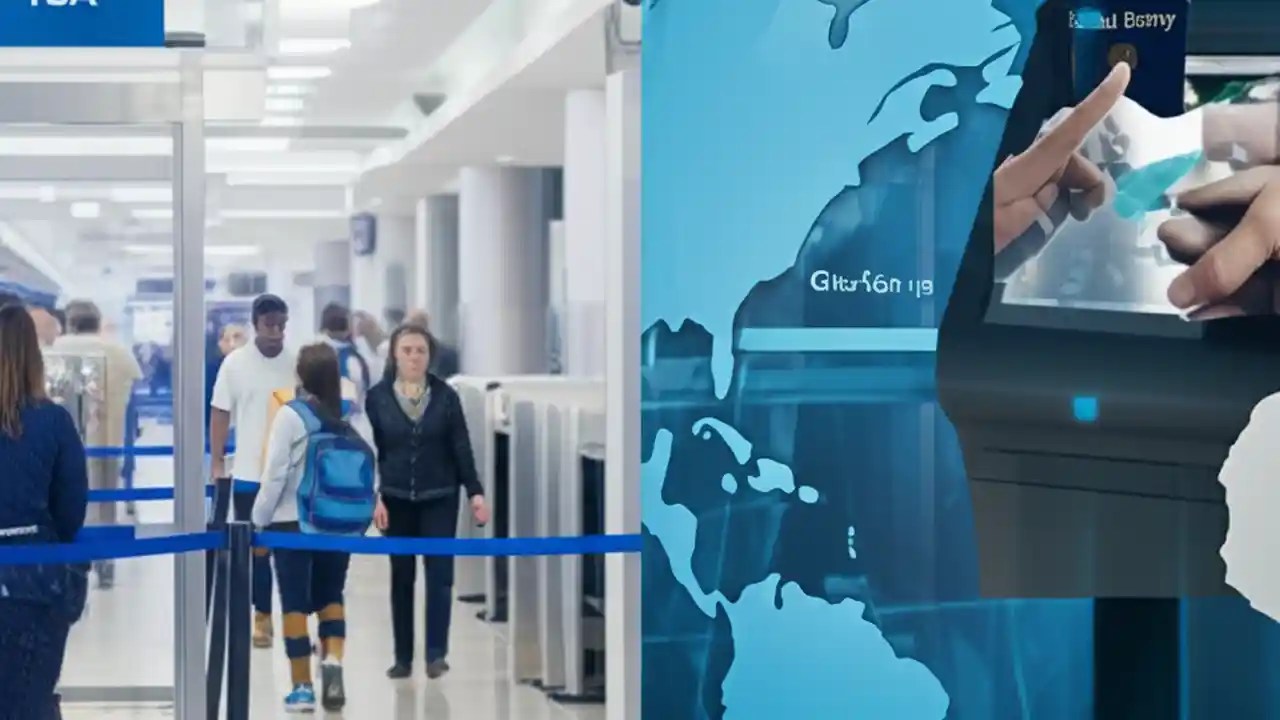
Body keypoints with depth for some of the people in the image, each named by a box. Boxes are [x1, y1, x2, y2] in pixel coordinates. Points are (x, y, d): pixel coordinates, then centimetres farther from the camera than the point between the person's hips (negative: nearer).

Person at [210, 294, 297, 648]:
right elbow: (220, 414, 2)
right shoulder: (235, 363, -2)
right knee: (256, 547, 7)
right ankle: (262, 615, 16)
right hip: (249, 472, 0)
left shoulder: (296, 364, 0)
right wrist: (217, 464, -1)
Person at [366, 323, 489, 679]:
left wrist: (475, 491, -6)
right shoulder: (378, 397, -3)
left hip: (440, 498, 0)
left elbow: (461, 447, 0)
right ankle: (402, 657, 14)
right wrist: (373, 496, -10)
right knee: (401, 577, 7)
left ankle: (436, 653, -6)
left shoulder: (445, 395, -2)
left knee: (440, 573, -7)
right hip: (396, 499, 1)